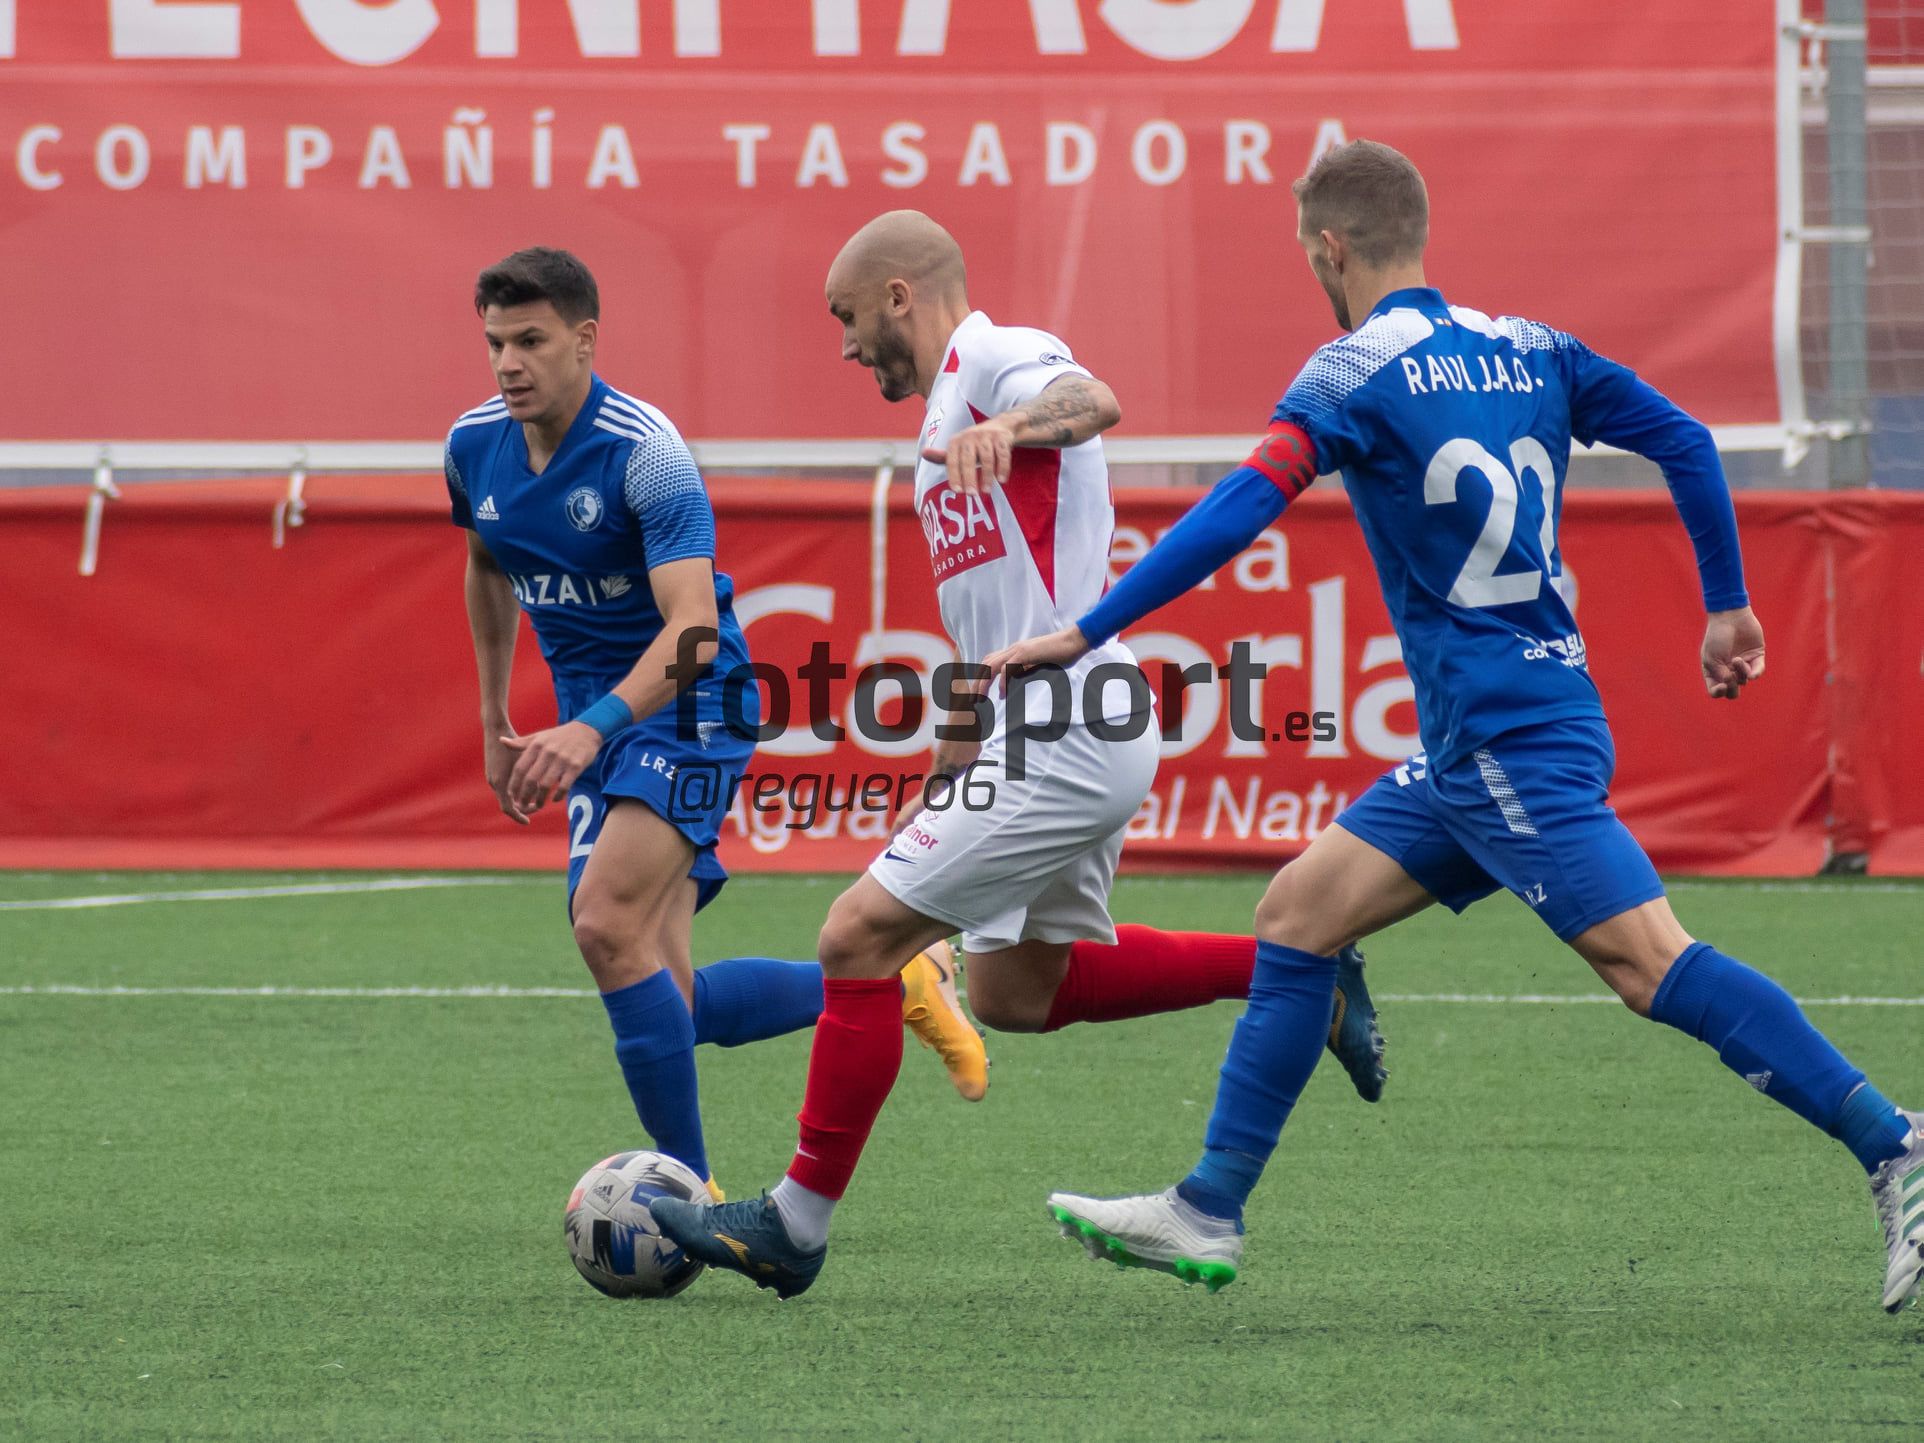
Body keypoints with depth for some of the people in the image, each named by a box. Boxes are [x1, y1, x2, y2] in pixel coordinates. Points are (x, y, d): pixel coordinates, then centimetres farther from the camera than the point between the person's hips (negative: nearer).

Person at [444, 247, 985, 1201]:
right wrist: (495, 719, 25)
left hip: (686, 705, -7)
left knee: (607, 924, -26)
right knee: (667, 1003, -1)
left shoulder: (643, 450, -21)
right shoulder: (475, 445, 0)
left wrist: (593, 726, -43)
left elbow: (691, 627, -30)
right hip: (596, 721, 7)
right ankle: (892, 985, 21)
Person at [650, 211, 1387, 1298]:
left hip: (1062, 737, -11)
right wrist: (944, 782, 31)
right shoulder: (952, 412, 24)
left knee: (859, 936, -10)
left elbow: (1098, 403, -33)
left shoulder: (999, 360, -8)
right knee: (1014, 993, 16)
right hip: (1048, 735, 11)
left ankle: (794, 1227, -5)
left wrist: (1008, 427, -52)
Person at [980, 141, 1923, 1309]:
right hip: (1472, 751, 9)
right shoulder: (1528, 348, 12)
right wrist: (1728, 608, 19)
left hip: (1508, 732, -9)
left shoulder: (1358, 374, -8)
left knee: (1648, 956, -17)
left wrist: (1085, 634, -17)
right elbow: (1683, 440, 12)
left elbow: (1239, 512, -18)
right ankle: (1207, 1216, 14)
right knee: (1300, 912, 13)